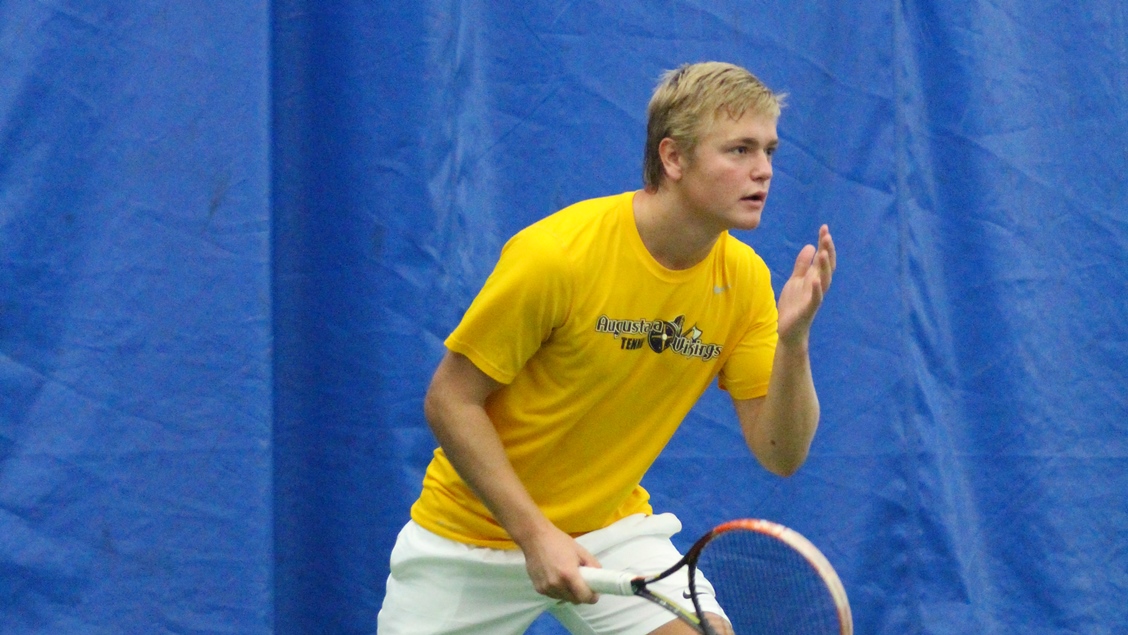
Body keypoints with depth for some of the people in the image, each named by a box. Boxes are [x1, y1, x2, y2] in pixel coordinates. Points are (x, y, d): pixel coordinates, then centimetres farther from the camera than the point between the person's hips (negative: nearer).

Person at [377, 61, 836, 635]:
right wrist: (536, 534, -22)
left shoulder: (743, 277, -8)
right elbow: (450, 400, -16)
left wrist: (793, 341, -26)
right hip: (474, 532, -3)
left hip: (611, 531, 3)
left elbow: (781, 454, -9)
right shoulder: (556, 254, -22)